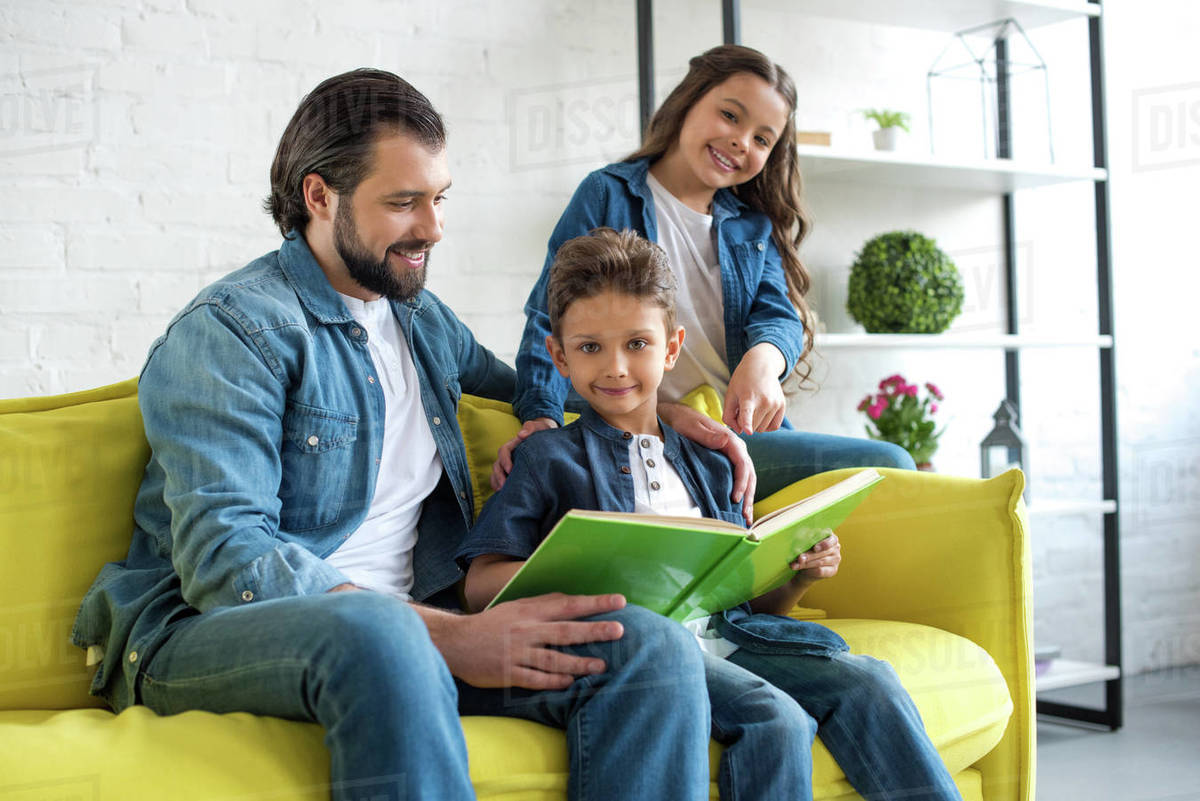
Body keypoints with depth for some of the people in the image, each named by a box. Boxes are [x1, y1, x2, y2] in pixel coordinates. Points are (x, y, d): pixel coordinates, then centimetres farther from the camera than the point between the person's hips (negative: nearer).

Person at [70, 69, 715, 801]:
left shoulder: (423, 319, 18)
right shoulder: (232, 330, -6)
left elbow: (520, 384, 39)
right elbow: (225, 562, -18)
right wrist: (450, 636, -26)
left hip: (407, 629, 6)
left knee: (653, 649, -19)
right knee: (377, 631, -42)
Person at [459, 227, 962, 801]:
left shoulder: (707, 465, 25)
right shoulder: (549, 458, 9)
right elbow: (480, 584, -2)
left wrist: (798, 577, 2)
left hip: (724, 636, 6)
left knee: (867, 682, -17)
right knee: (774, 719, -31)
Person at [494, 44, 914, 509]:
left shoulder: (756, 227, 21)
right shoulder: (607, 195, 7)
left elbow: (777, 314, 6)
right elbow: (552, 317, -1)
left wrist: (764, 359, -20)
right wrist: (541, 417, -19)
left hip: (742, 432, 6)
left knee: (893, 464, -20)